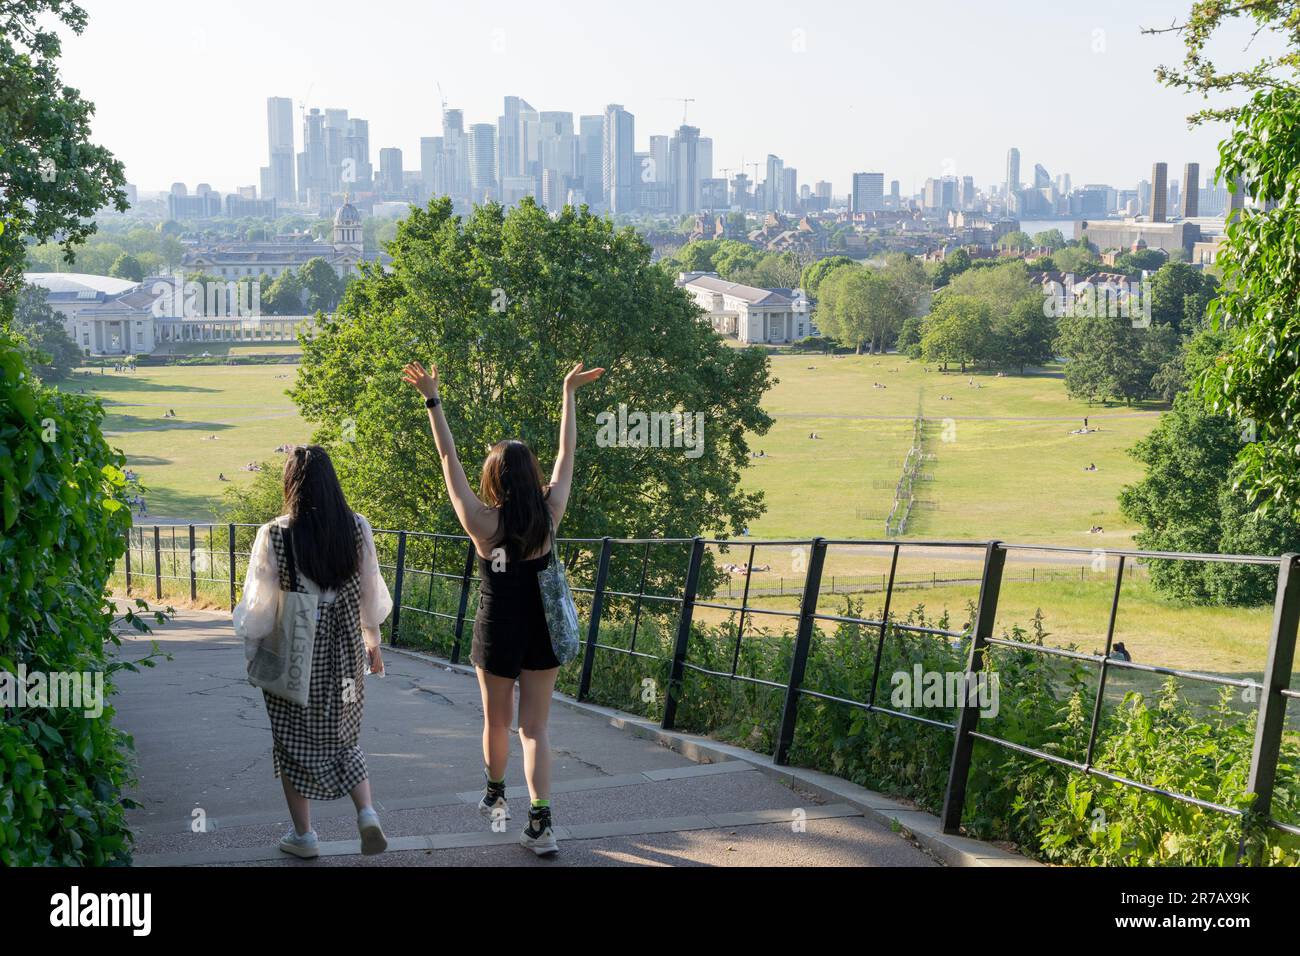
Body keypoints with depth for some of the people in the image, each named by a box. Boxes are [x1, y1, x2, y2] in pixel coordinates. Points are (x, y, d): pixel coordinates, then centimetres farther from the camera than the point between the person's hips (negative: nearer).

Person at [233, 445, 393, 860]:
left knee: (294, 741, 13)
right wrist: (373, 642, 16)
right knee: (343, 737, 19)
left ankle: (303, 835, 20)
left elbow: (260, 603, -9)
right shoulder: (357, 528, -7)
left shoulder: (274, 534, -15)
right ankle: (367, 813, 1)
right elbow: (370, 594, 2)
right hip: (345, 652, 3)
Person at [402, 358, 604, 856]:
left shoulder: (482, 522, -16)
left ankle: (495, 796, 42)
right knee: (534, 728, 5)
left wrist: (432, 398, -7)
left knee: (497, 721, 19)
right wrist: (569, 393, 9)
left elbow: (448, 458, -12)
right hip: (542, 630, 2)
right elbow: (567, 452, 1)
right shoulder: (549, 514, -10)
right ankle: (541, 823, -7)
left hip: (497, 632, -2)